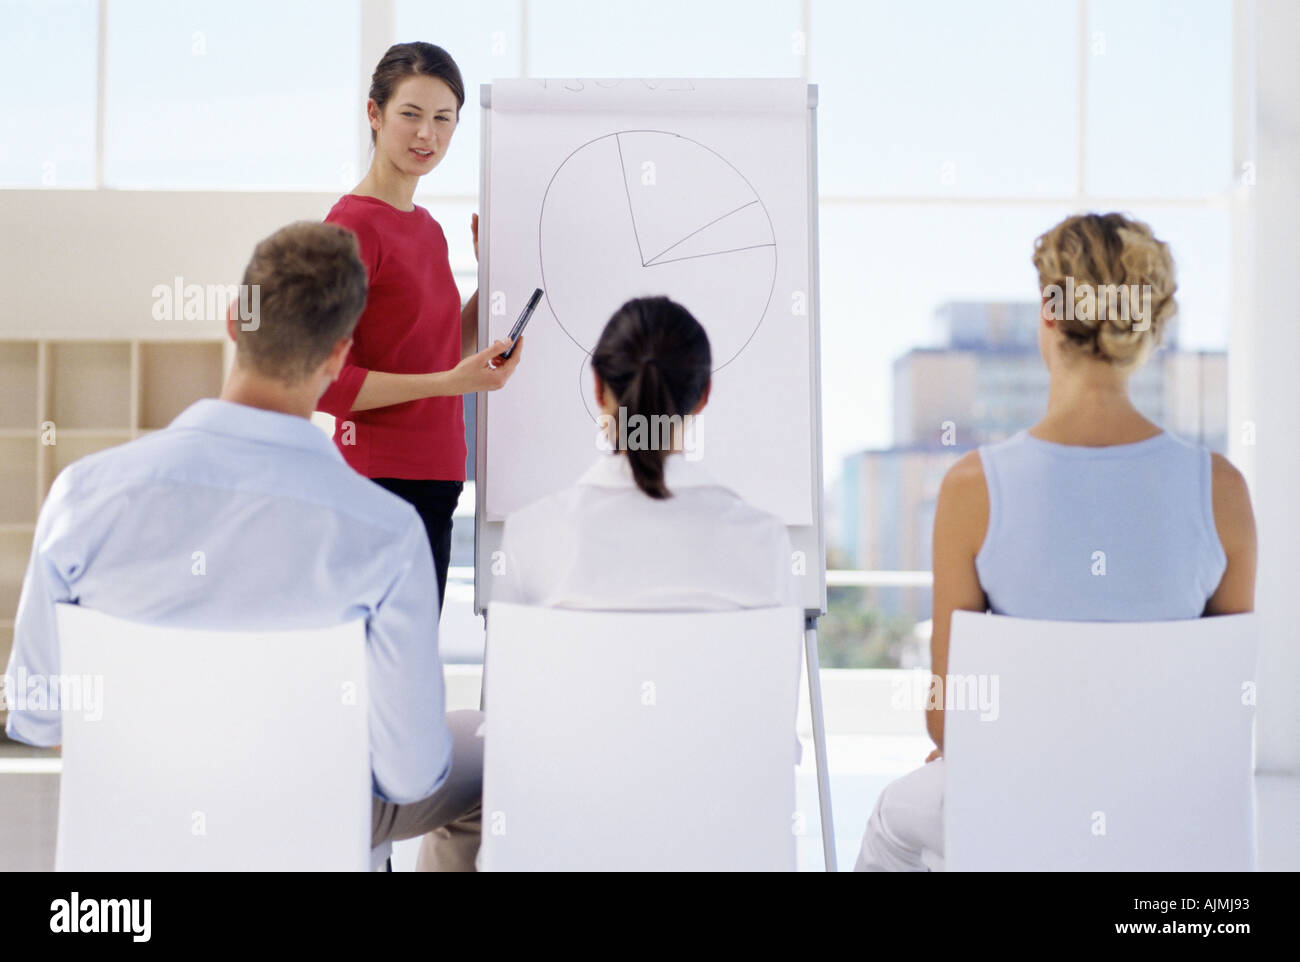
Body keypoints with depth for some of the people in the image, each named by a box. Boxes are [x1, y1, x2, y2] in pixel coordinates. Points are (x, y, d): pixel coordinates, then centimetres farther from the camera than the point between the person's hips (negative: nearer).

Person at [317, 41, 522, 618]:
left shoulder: (427, 229, 14)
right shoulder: (354, 224, -11)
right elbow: (324, 381, -16)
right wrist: (450, 382, -20)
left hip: (433, 477, 9)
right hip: (383, 478, -8)